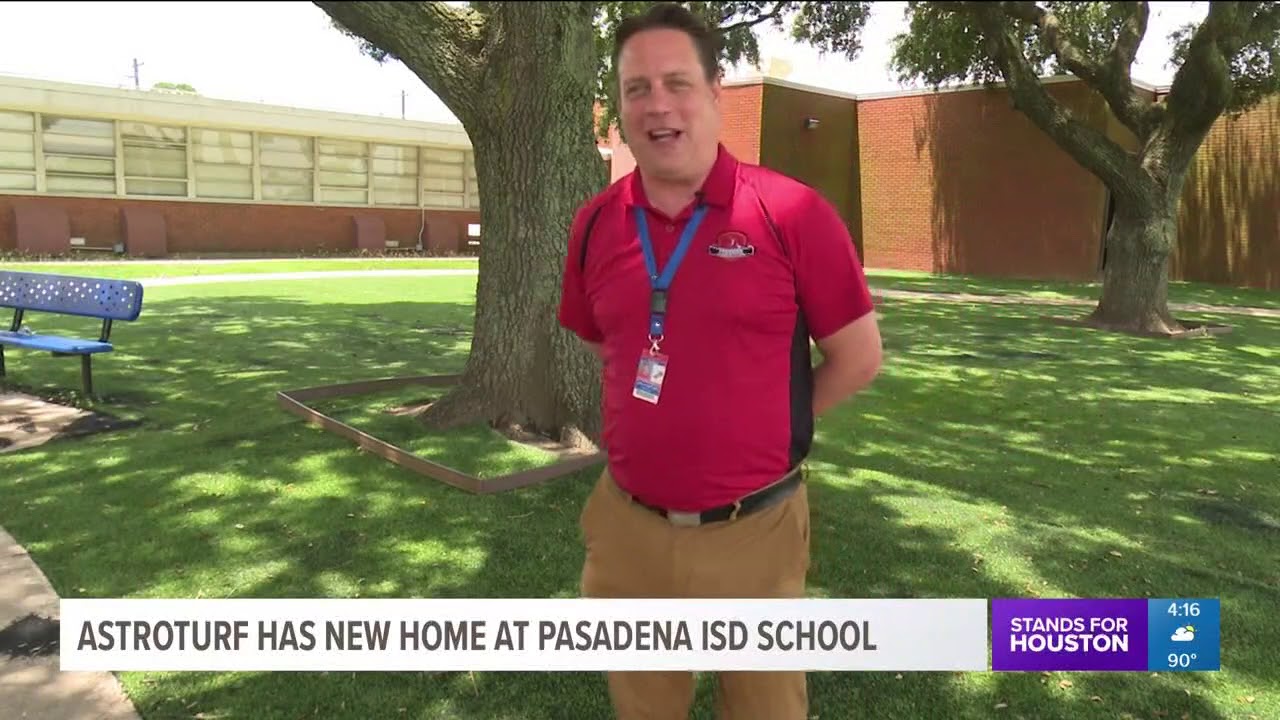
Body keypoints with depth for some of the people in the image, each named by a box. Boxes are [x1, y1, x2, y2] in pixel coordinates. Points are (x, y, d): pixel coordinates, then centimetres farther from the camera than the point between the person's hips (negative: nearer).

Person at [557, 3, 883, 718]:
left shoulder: (792, 212, -13)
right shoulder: (596, 222, -1)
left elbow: (859, 357, -4)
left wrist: (767, 428, 2)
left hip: (752, 532, -3)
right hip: (627, 528, 4)